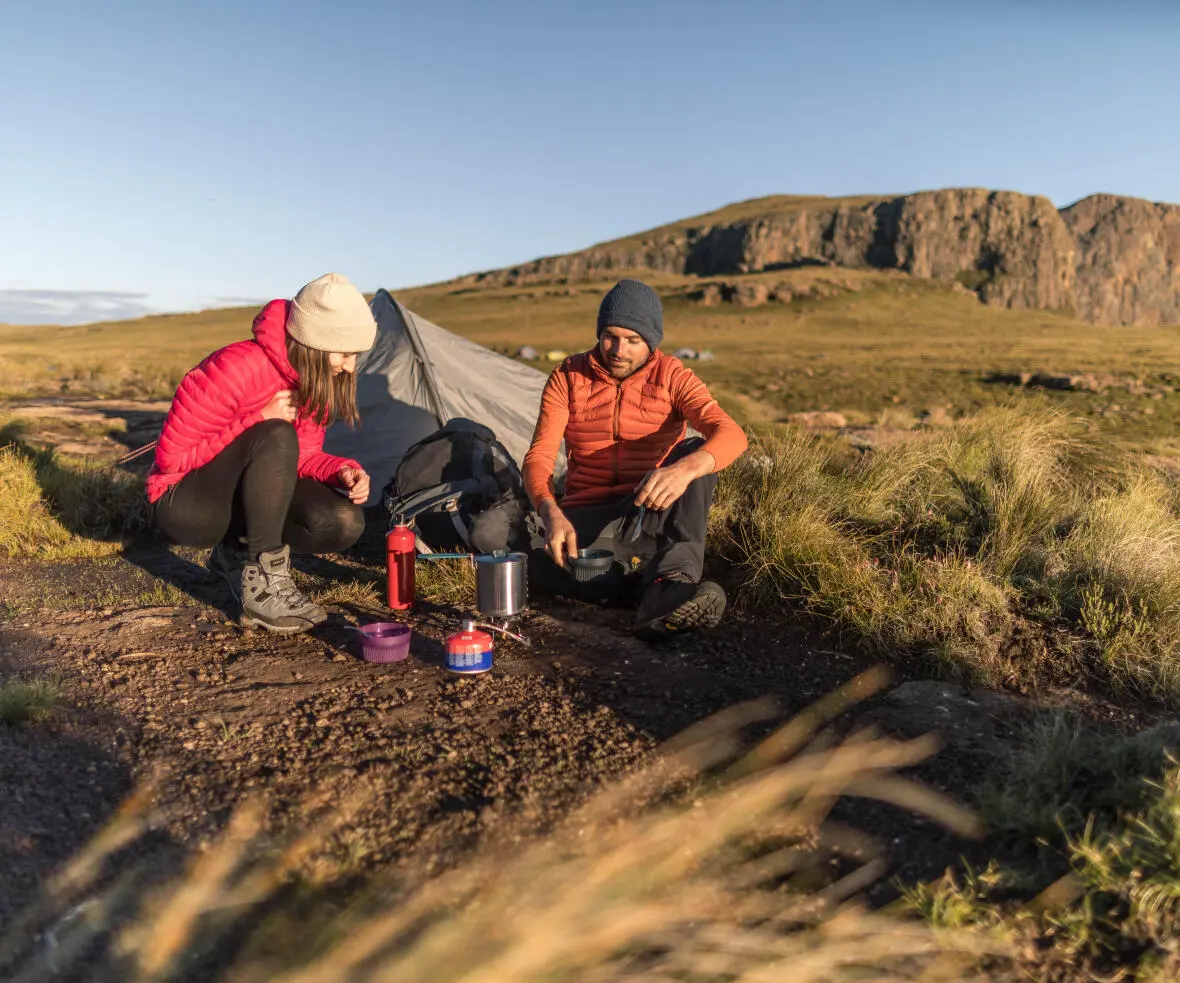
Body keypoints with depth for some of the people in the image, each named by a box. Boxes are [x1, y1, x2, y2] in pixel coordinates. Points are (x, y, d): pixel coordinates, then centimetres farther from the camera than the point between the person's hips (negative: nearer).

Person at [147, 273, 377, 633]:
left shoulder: (314, 381, -6)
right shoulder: (237, 367, -27)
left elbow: (303, 455, 2)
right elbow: (171, 457, -22)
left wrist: (342, 471, -19)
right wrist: (258, 419, -28)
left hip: (247, 496, 7)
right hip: (186, 505, -6)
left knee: (344, 523, -19)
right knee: (275, 437, -35)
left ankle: (239, 552, 6)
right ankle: (262, 584, -26)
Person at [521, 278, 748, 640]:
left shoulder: (672, 377, -5)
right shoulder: (567, 378, -1)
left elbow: (731, 434, -22)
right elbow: (538, 457, -10)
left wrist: (686, 468, -45)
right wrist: (551, 513, -33)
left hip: (653, 511, 0)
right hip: (588, 516, 0)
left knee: (696, 452, -30)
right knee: (551, 562, -34)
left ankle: (668, 584, -43)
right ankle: (663, 571, -18)